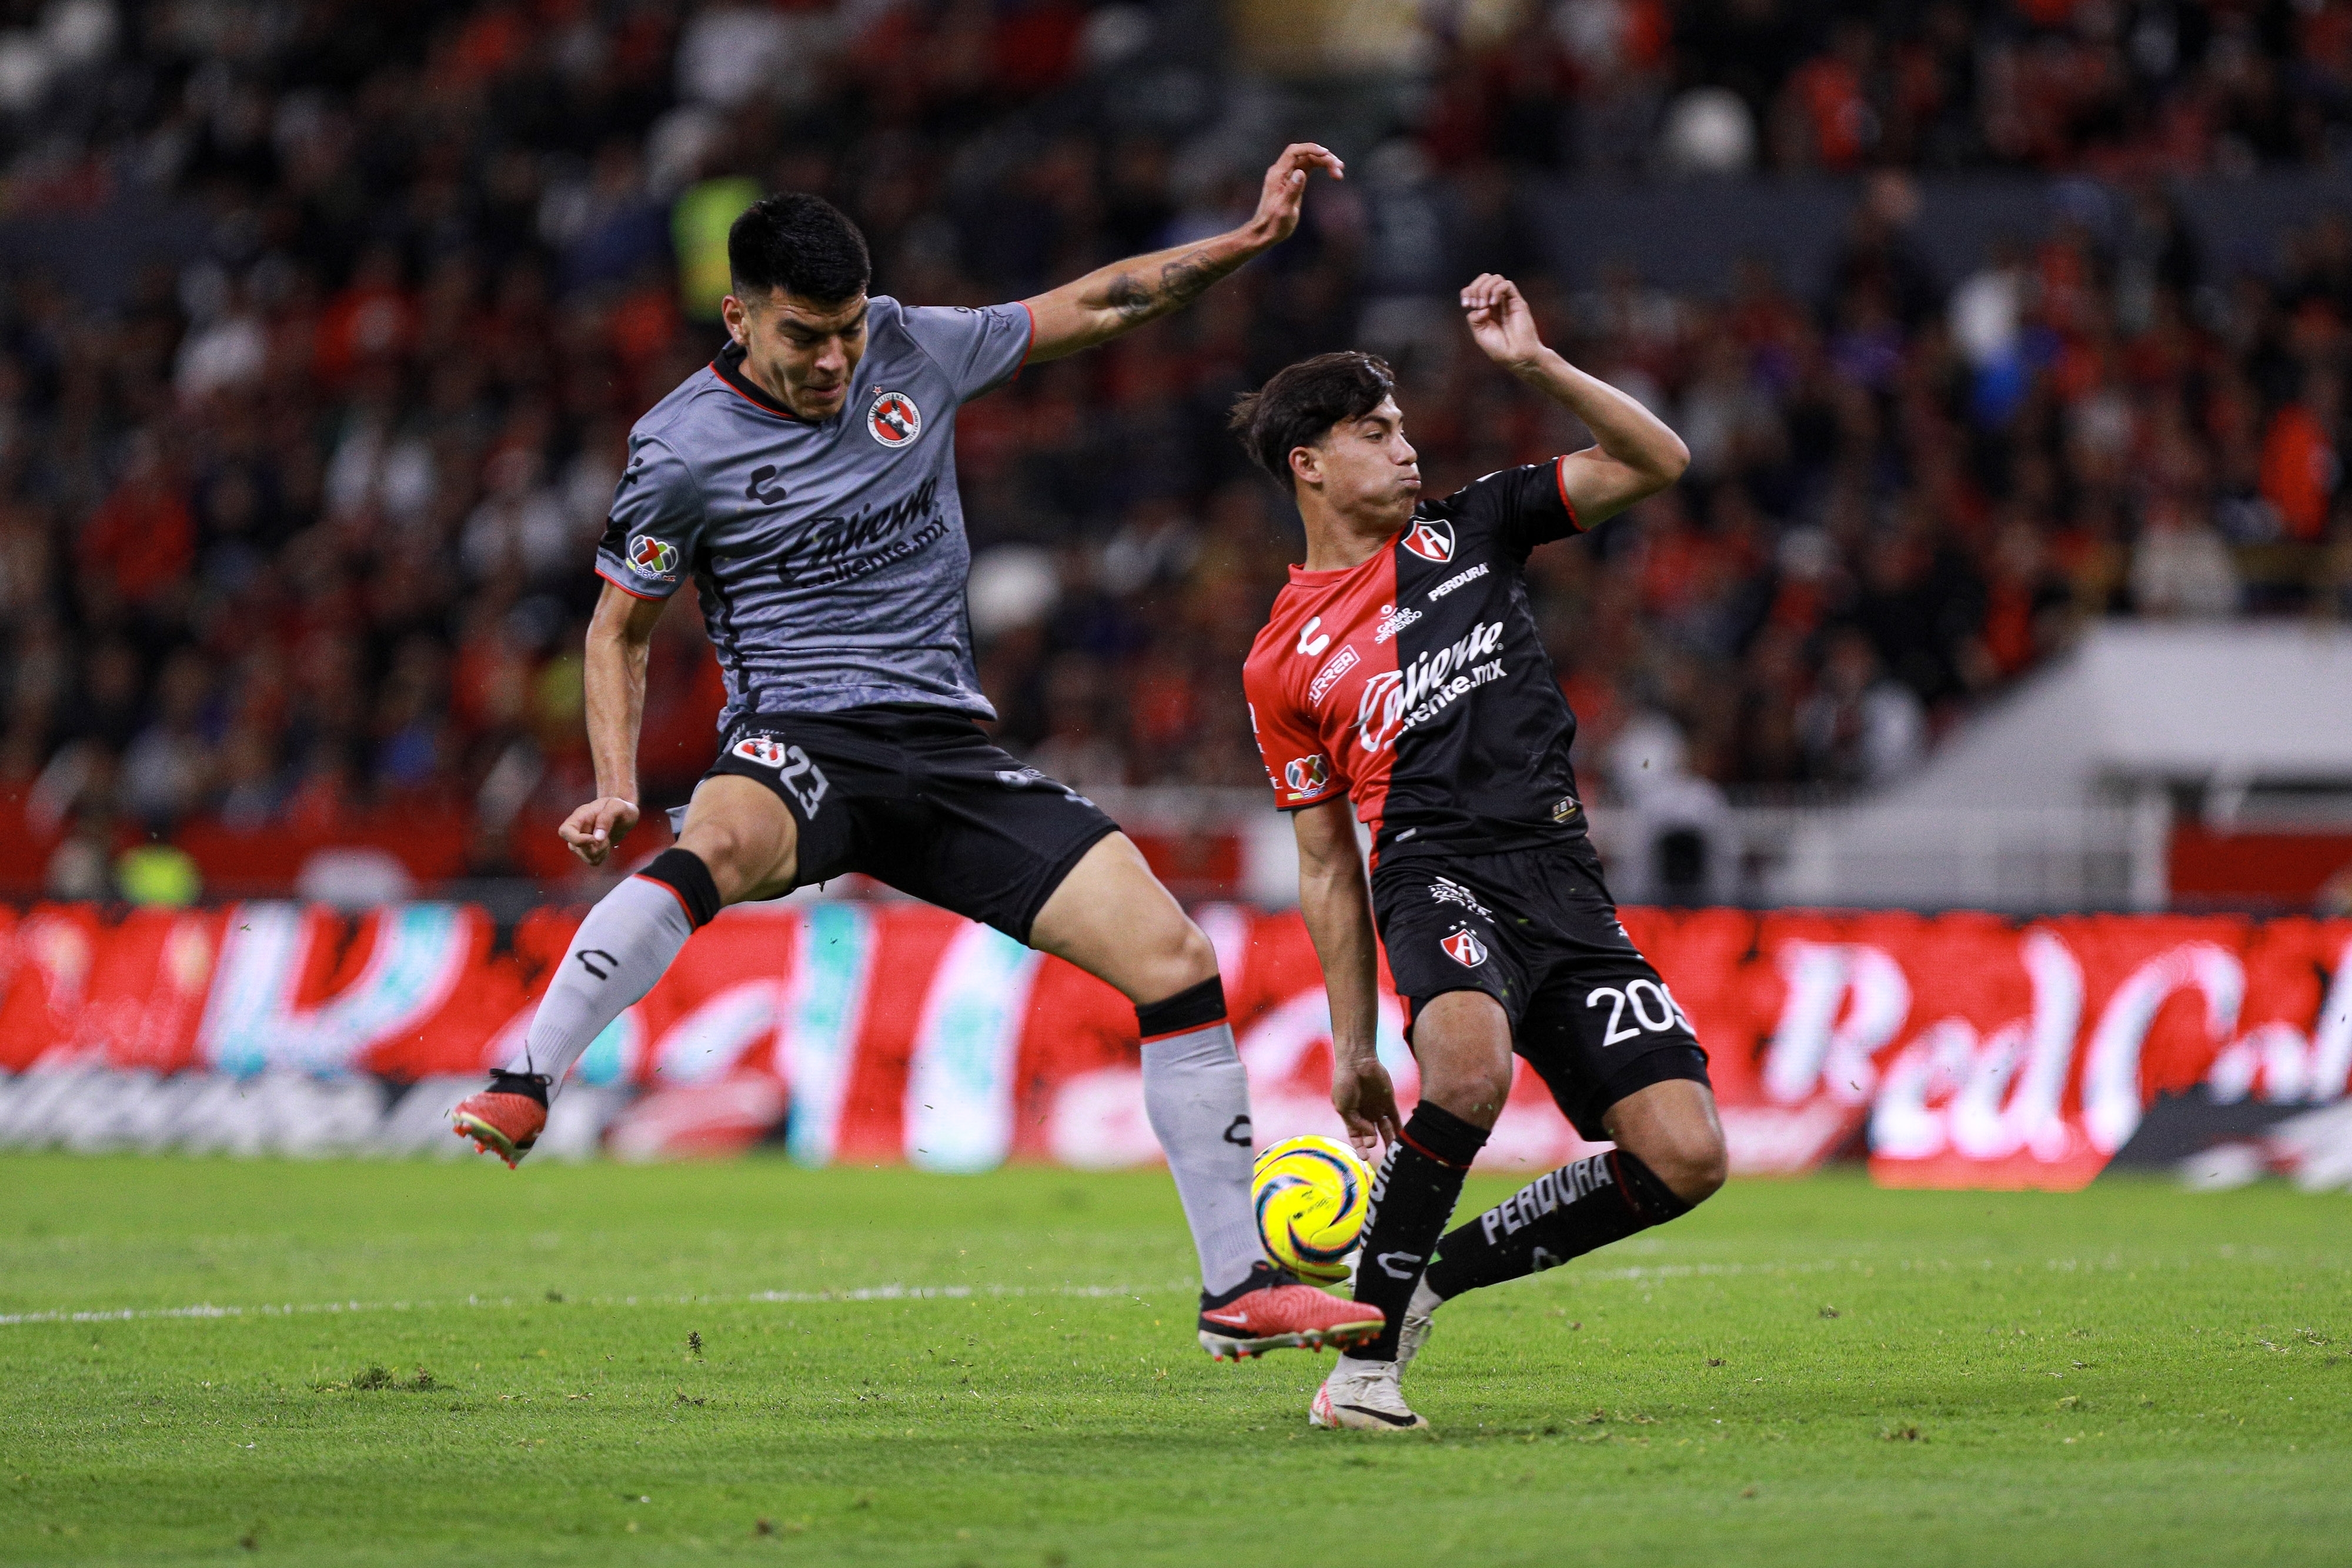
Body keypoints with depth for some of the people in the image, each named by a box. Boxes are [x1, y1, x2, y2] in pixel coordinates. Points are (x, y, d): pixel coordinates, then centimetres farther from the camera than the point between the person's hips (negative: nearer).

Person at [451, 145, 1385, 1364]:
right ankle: (520, 1094, -48)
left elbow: (1090, 309, 17)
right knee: (717, 845, -43)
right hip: (798, 743, -4)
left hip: (949, 751, 4)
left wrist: (1249, 239, 10)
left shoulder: (912, 350, 5)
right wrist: (617, 790, -9)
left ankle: (1239, 1289, 0)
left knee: (1174, 958, -8)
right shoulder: (682, 451, -5)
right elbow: (618, 629, 6)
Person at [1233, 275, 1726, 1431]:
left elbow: (1654, 462, 11)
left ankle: (1438, 1274, 8)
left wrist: (1534, 366, -2)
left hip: (1563, 880, 4)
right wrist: (1350, 1048, 11)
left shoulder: (1466, 531, 17)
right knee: (1471, 1069, -38)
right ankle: (1368, 1347, -23)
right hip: (1437, 871, -4)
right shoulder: (1283, 663, 11)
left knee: (1685, 1157, -11)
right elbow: (1327, 866, 15)